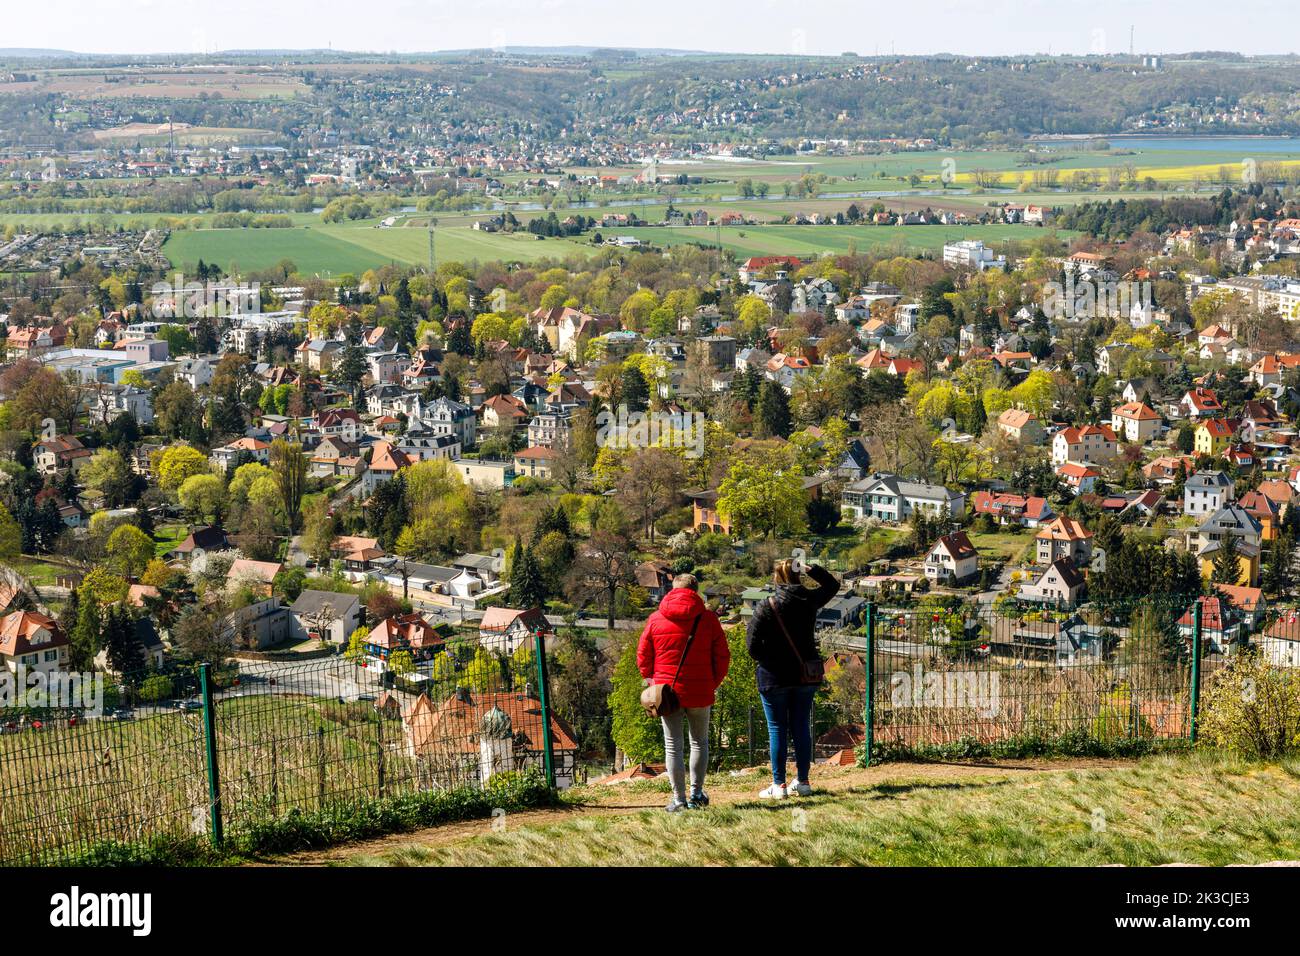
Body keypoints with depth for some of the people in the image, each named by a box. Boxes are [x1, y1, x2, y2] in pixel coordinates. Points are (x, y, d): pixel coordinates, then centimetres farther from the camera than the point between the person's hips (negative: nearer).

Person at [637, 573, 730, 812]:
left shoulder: (656, 619, 1)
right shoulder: (708, 618, -1)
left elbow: (643, 655, 3)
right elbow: (722, 656, 0)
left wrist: (650, 678, 17)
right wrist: (714, 683, 11)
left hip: (667, 691, 0)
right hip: (700, 693, 0)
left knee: (673, 745, 5)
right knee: (700, 742, 16)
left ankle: (679, 799, 2)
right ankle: (696, 793, 13)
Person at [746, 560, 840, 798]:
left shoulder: (766, 607, -12)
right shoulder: (809, 600, -1)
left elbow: (752, 644, -12)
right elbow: (832, 585, 20)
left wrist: (766, 660, 5)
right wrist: (811, 569, 12)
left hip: (774, 677, -4)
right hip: (805, 674, 4)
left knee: (777, 730, 2)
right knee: (801, 727, 12)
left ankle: (779, 785, 3)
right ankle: (802, 781, 16)